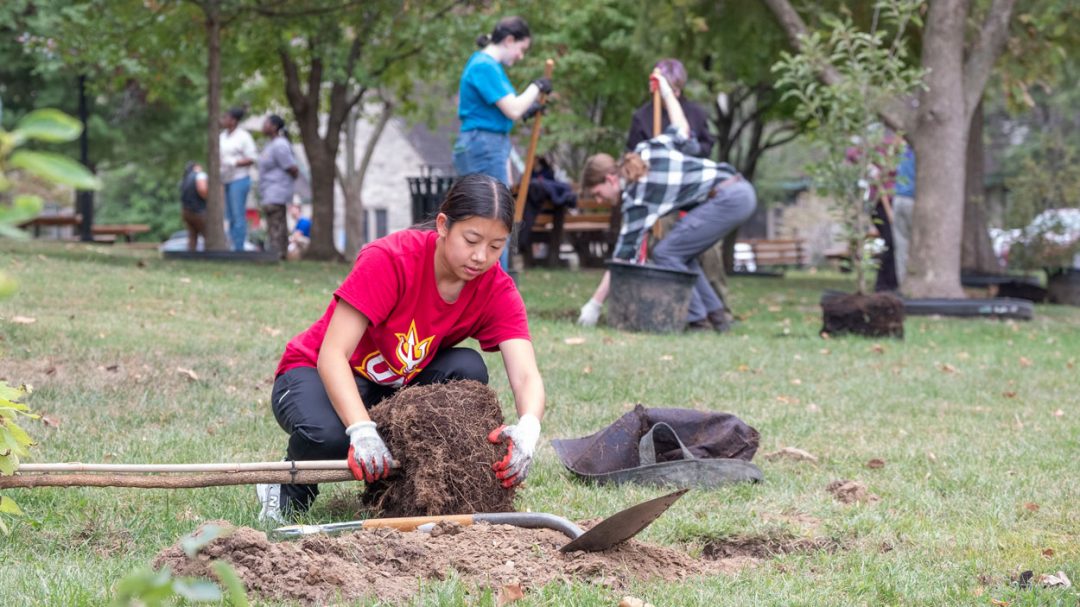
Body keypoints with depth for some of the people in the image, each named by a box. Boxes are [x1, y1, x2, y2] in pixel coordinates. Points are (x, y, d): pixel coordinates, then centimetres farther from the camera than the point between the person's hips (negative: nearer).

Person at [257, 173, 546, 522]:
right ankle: (289, 490, -3)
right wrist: (362, 430, -50)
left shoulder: (497, 290, -14)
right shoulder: (389, 260, -27)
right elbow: (332, 355, -33)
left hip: (400, 389, 4)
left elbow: (526, 376, -26)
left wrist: (527, 430, -51)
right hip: (319, 375, -4)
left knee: (467, 370, -26)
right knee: (328, 435, -39)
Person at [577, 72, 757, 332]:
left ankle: (696, 318, -7)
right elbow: (681, 129, 23)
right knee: (681, 255, 15)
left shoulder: (637, 198, -12)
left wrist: (594, 304, -12)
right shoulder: (646, 150, 8)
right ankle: (715, 314, 16)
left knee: (666, 253, -9)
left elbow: (623, 256, -13)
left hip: (728, 199, -10)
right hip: (741, 191, 10)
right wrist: (665, 89, 36)